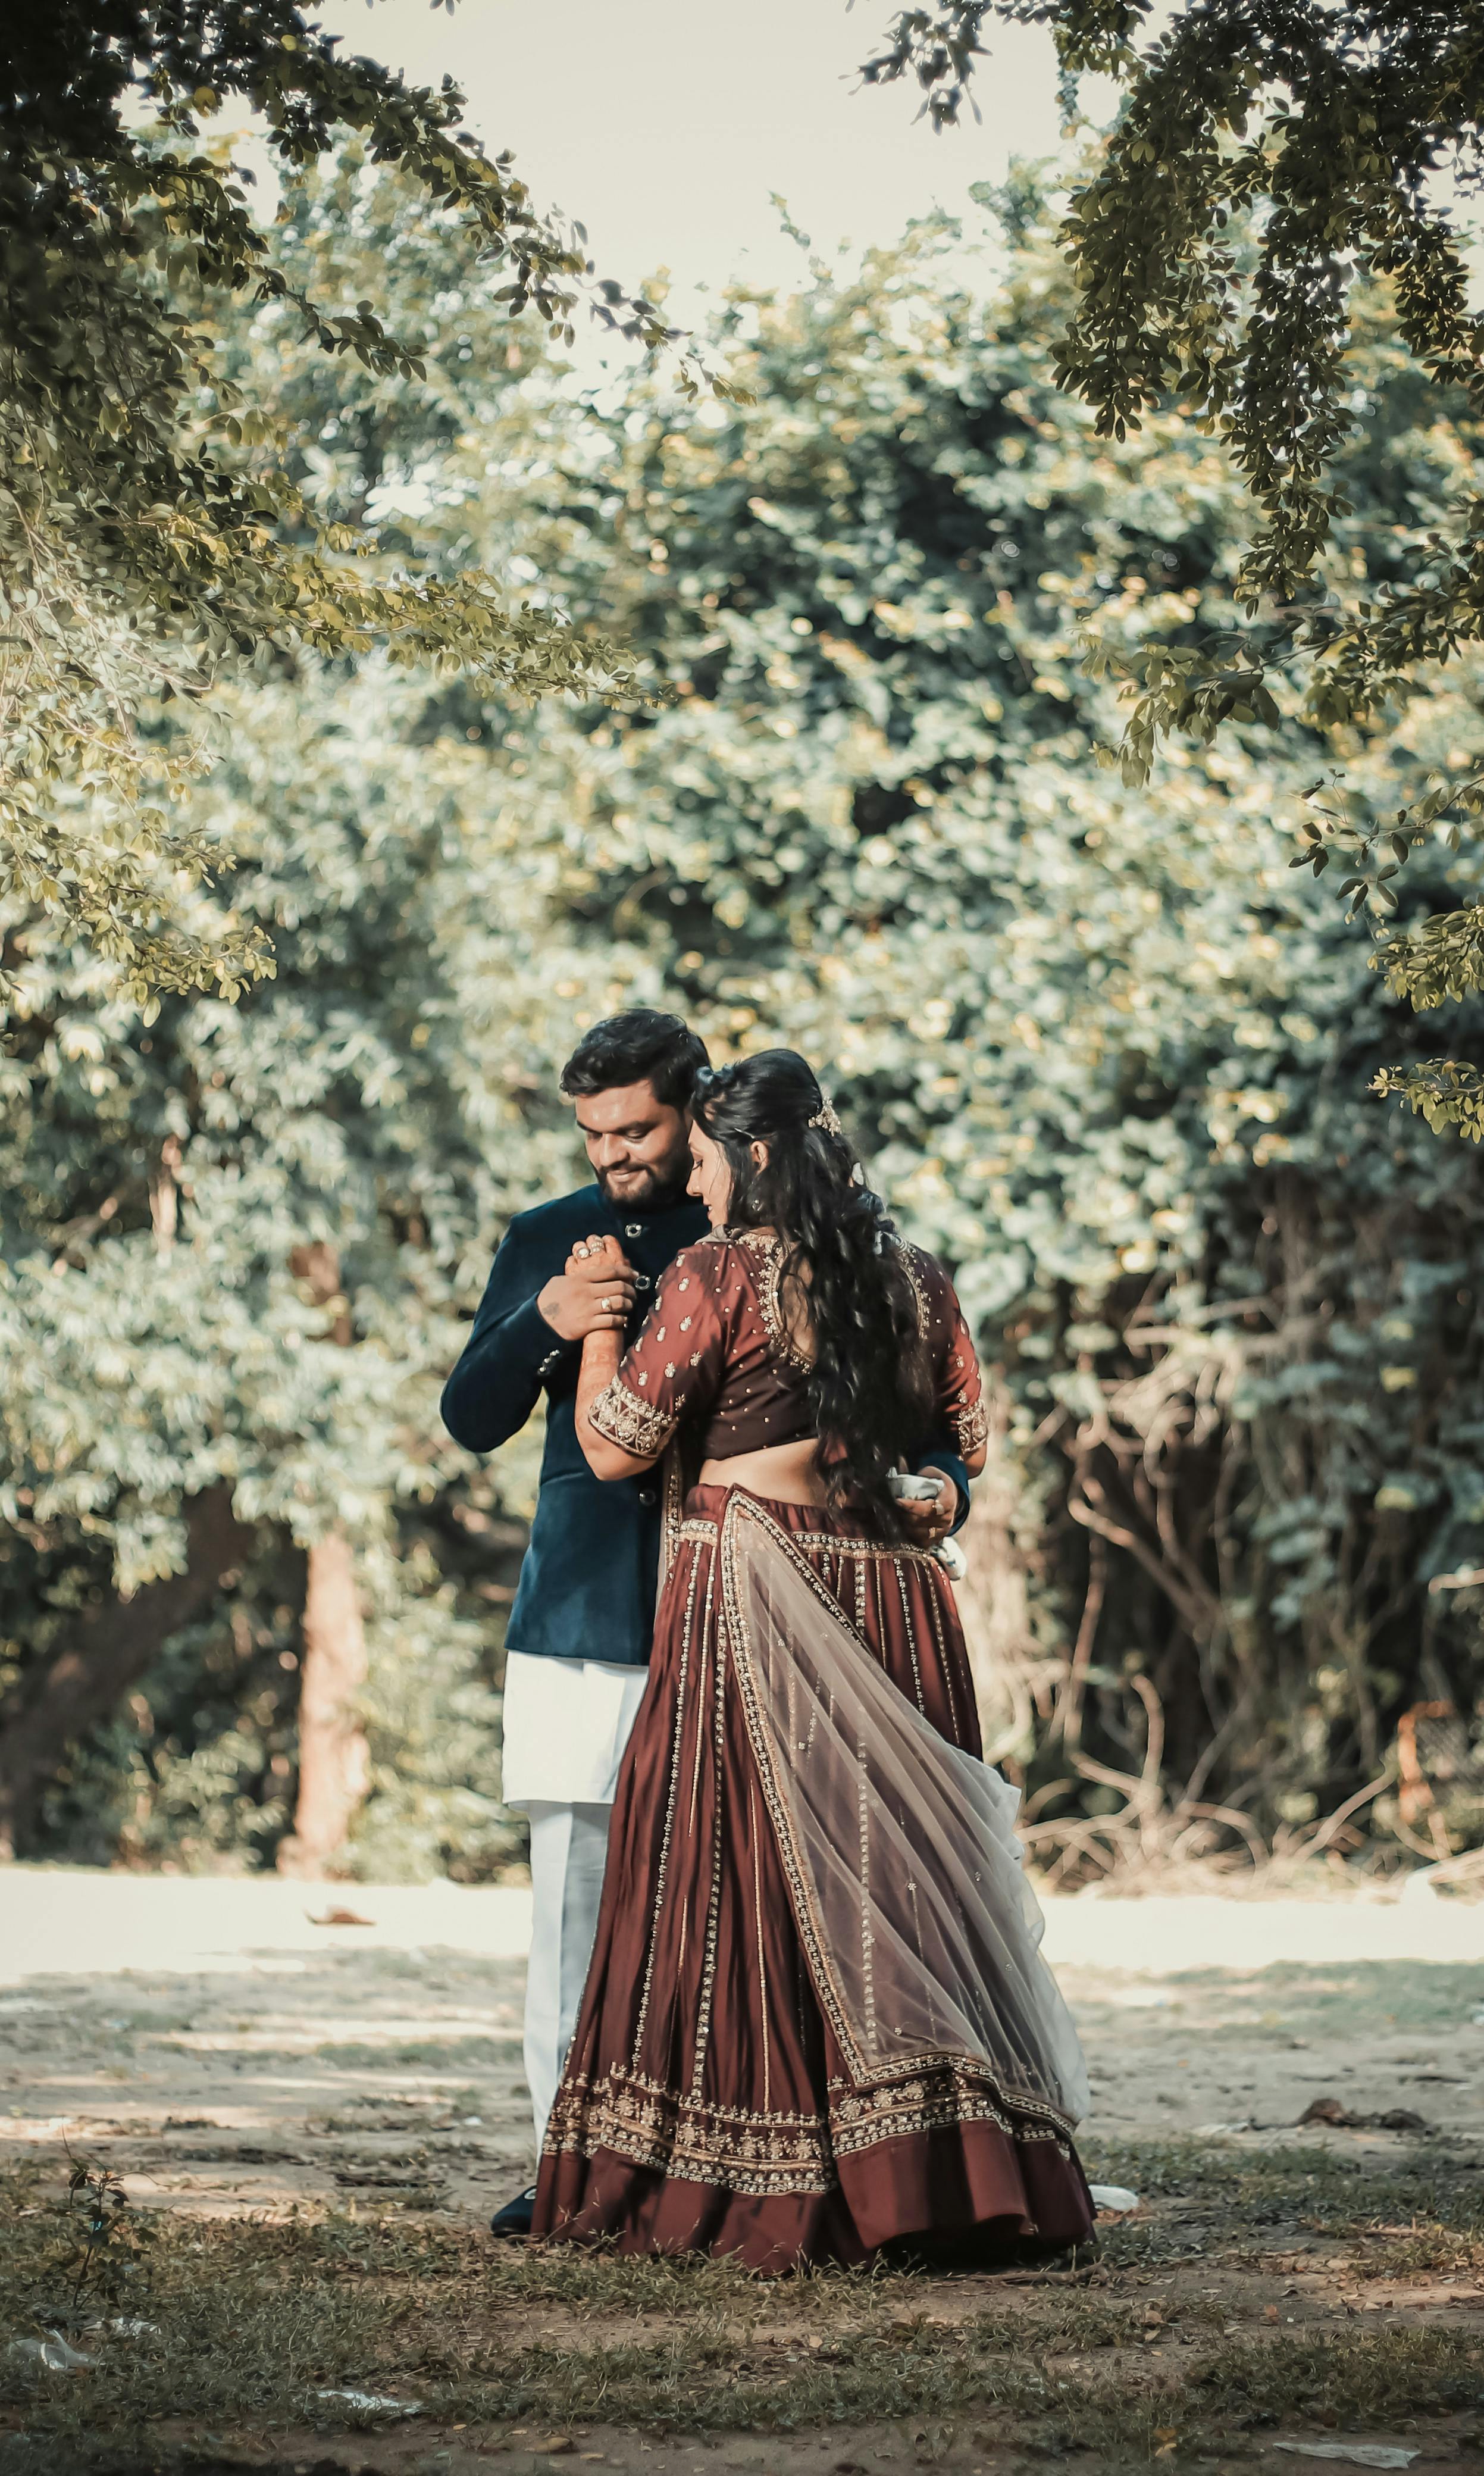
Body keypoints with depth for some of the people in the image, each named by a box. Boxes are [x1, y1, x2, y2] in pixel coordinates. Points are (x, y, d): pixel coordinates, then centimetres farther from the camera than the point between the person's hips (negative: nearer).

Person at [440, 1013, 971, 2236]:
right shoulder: (548, 1242, 12)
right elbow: (470, 1420, 8)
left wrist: (940, 1481, -13)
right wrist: (545, 1325, -10)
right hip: (582, 1622, 2)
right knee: (575, 1895, 1)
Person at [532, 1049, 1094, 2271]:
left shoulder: (716, 1275, -6)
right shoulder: (918, 1281, 9)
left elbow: (615, 1446, -4)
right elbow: (969, 1442, 18)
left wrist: (597, 1320, 10)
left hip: (745, 1606, -5)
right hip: (890, 1601, 5)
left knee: (739, 1873, -1)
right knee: (899, 1876, 7)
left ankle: (748, 2188, -1)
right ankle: (949, 2172, 5)